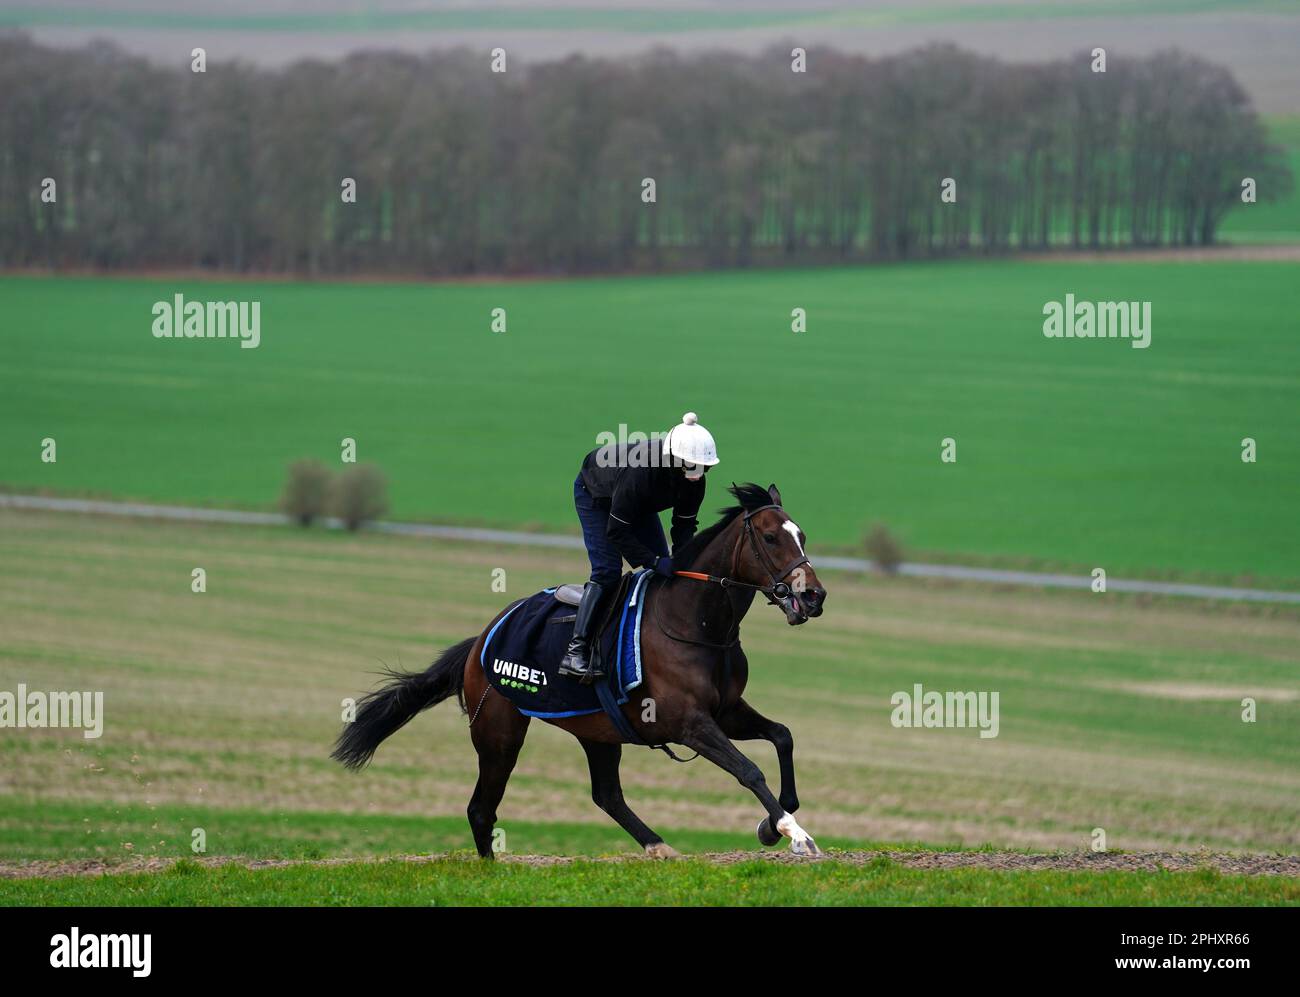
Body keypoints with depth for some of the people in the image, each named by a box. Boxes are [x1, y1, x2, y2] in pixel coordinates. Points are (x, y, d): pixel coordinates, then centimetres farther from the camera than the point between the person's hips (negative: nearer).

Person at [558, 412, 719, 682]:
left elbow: (685, 525, -10)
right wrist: (654, 561, -40)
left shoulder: (695, 480, -25)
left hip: (640, 504, 7)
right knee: (607, 571, -20)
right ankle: (575, 652, -23)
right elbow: (617, 531, -37)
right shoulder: (639, 472, -44)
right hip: (594, 495, -7)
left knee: (662, 571, 0)